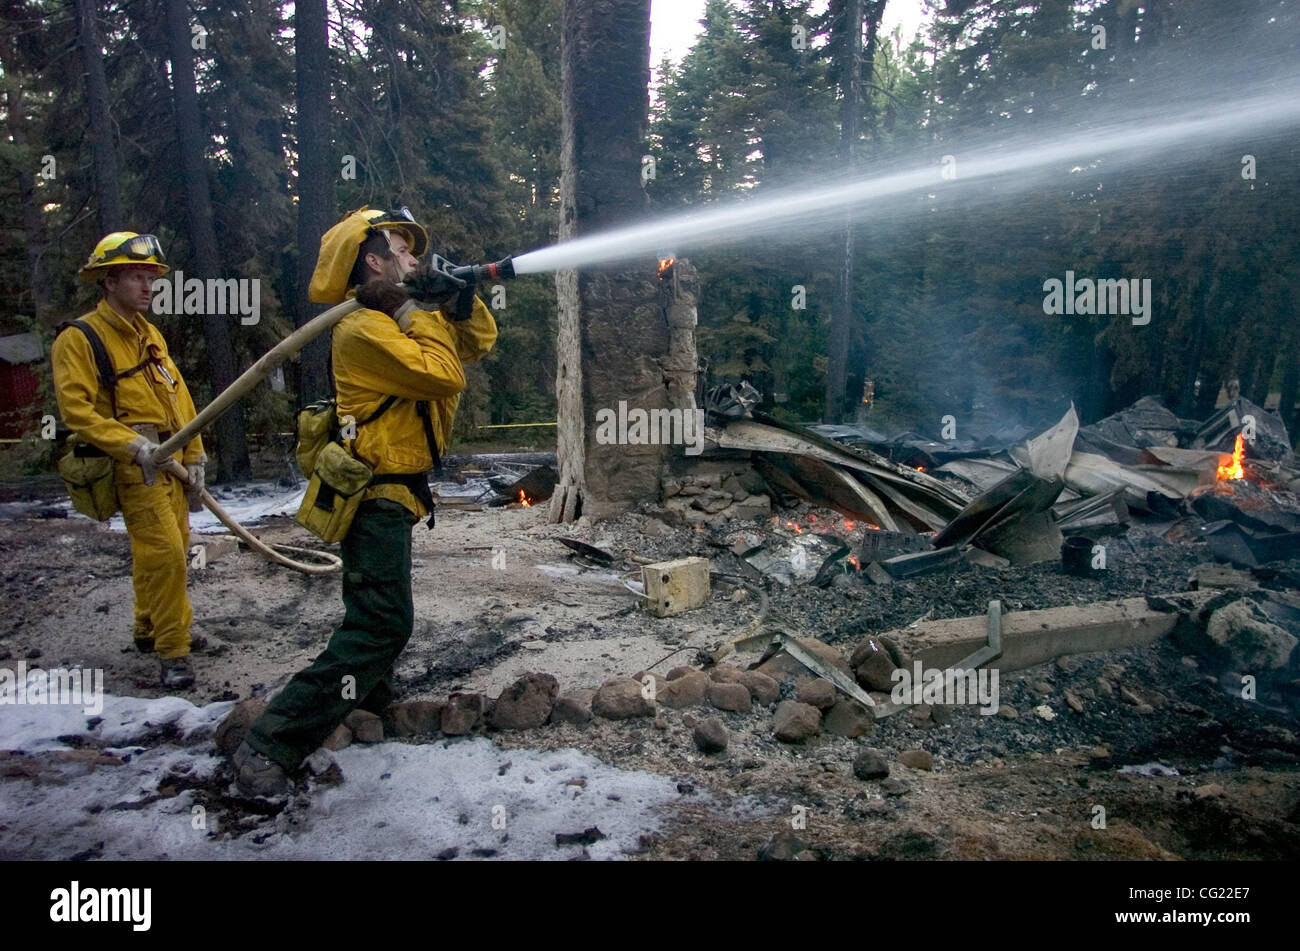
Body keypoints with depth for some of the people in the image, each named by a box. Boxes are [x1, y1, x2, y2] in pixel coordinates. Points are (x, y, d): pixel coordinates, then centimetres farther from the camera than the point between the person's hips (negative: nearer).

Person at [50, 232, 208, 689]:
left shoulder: (149, 334, 15)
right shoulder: (79, 338, -8)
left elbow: (179, 398, 16)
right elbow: (76, 409, -15)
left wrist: (193, 459, 13)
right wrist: (130, 444, -26)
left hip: (169, 460, 8)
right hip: (135, 466, -8)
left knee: (173, 550, 15)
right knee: (163, 553, -13)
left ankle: (148, 629, 35)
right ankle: (171, 651, -2)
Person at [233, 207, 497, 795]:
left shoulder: (398, 317, 11)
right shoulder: (363, 329, -18)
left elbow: (479, 343, 12)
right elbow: (444, 375, -26)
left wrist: (460, 303, -6)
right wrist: (417, 311, -14)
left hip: (394, 492, 10)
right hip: (378, 498, -10)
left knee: (380, 618, 26)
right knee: (380, 624, -17)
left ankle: (369, 697, 48)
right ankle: (269, 747, -13)